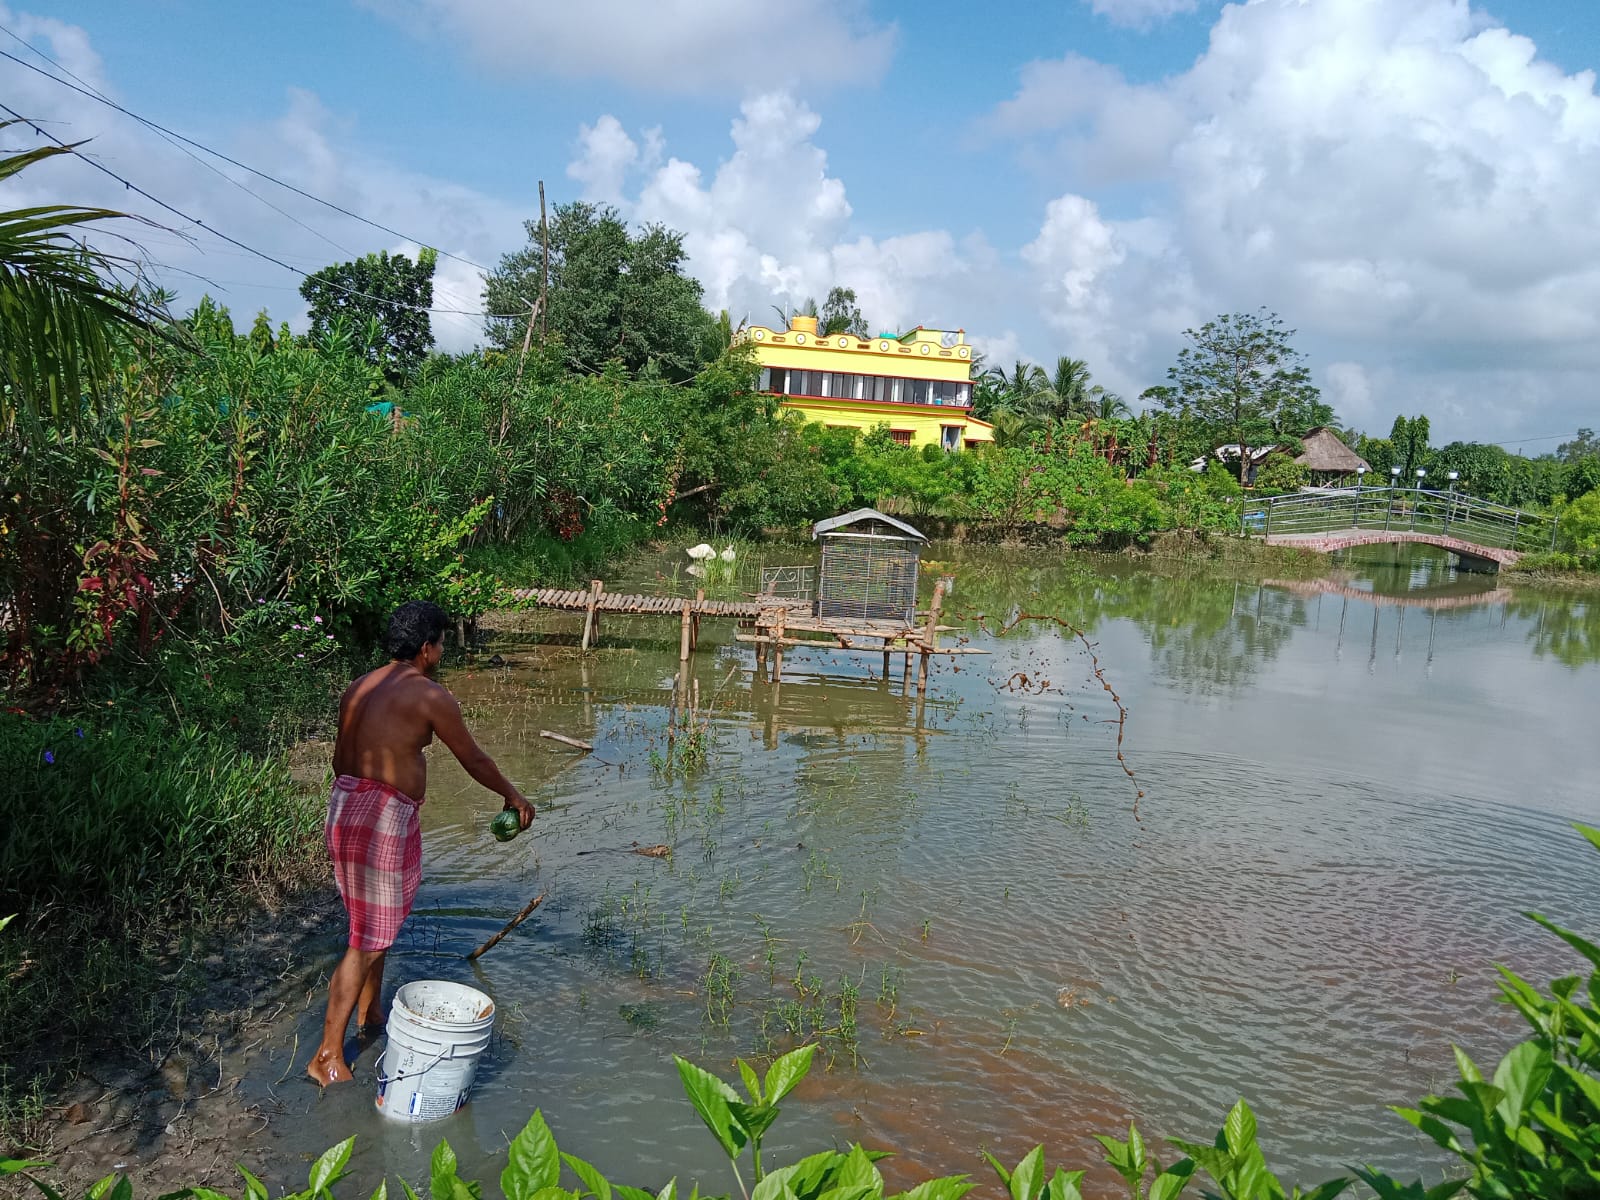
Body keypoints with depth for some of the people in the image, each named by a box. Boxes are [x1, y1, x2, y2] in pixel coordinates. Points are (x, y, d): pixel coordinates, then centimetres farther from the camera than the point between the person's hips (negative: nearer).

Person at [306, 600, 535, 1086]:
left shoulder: (359, 687, 10)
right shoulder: (430, 696, -13)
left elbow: (340, 758, 17)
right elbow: (473, 759, -3)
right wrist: (513, 796, 12)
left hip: (345, 806, 9)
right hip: (383, 820, -9)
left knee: (377, 919, 25)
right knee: (369, 939, 0)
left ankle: (370, 1012, 42)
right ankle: (328, 1055, 6)